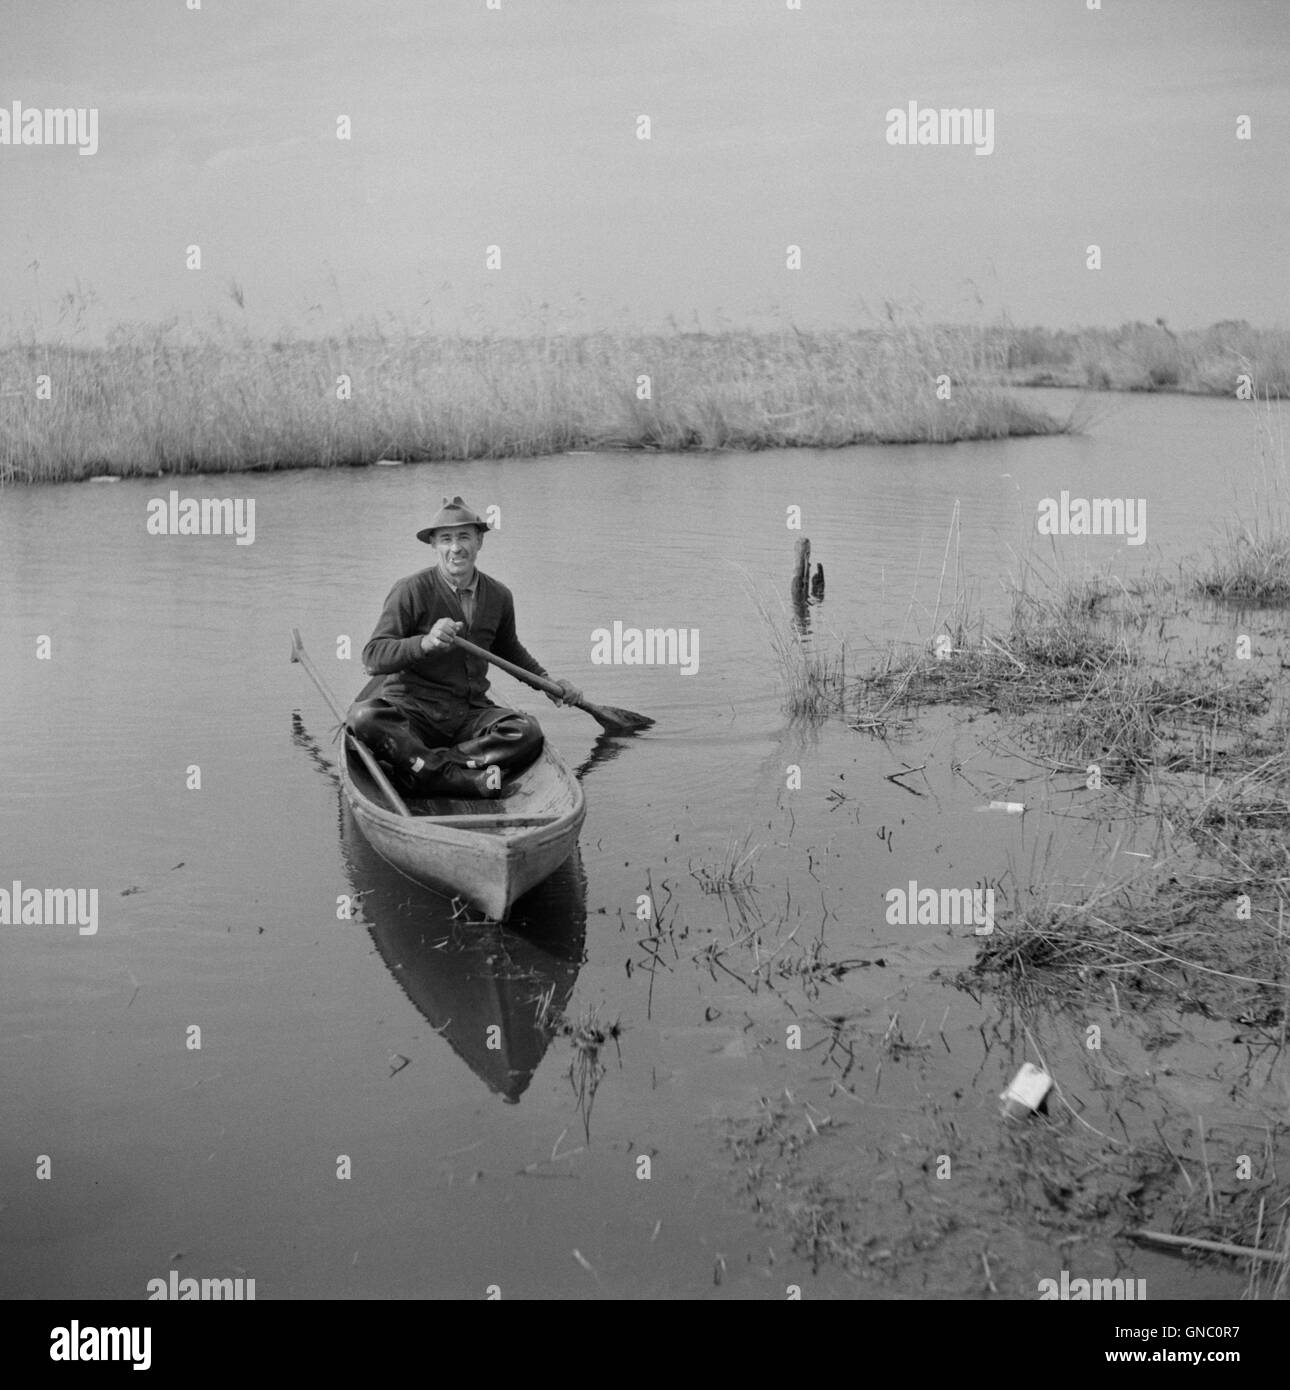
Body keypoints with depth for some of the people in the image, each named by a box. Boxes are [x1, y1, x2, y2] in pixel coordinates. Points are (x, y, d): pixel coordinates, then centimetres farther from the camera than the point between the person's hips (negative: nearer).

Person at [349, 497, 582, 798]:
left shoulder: (498, 596, 7)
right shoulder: (411, 591, -8)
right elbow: (372, 658, -15)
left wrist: (547, 682, 24)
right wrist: (425, 643, -31)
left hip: (471, 714, 4)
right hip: (411, 710, -4)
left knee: (527, 731, -24)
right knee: (363, 716, -35)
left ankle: (421, 770, -27)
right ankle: (471, 780, -37)